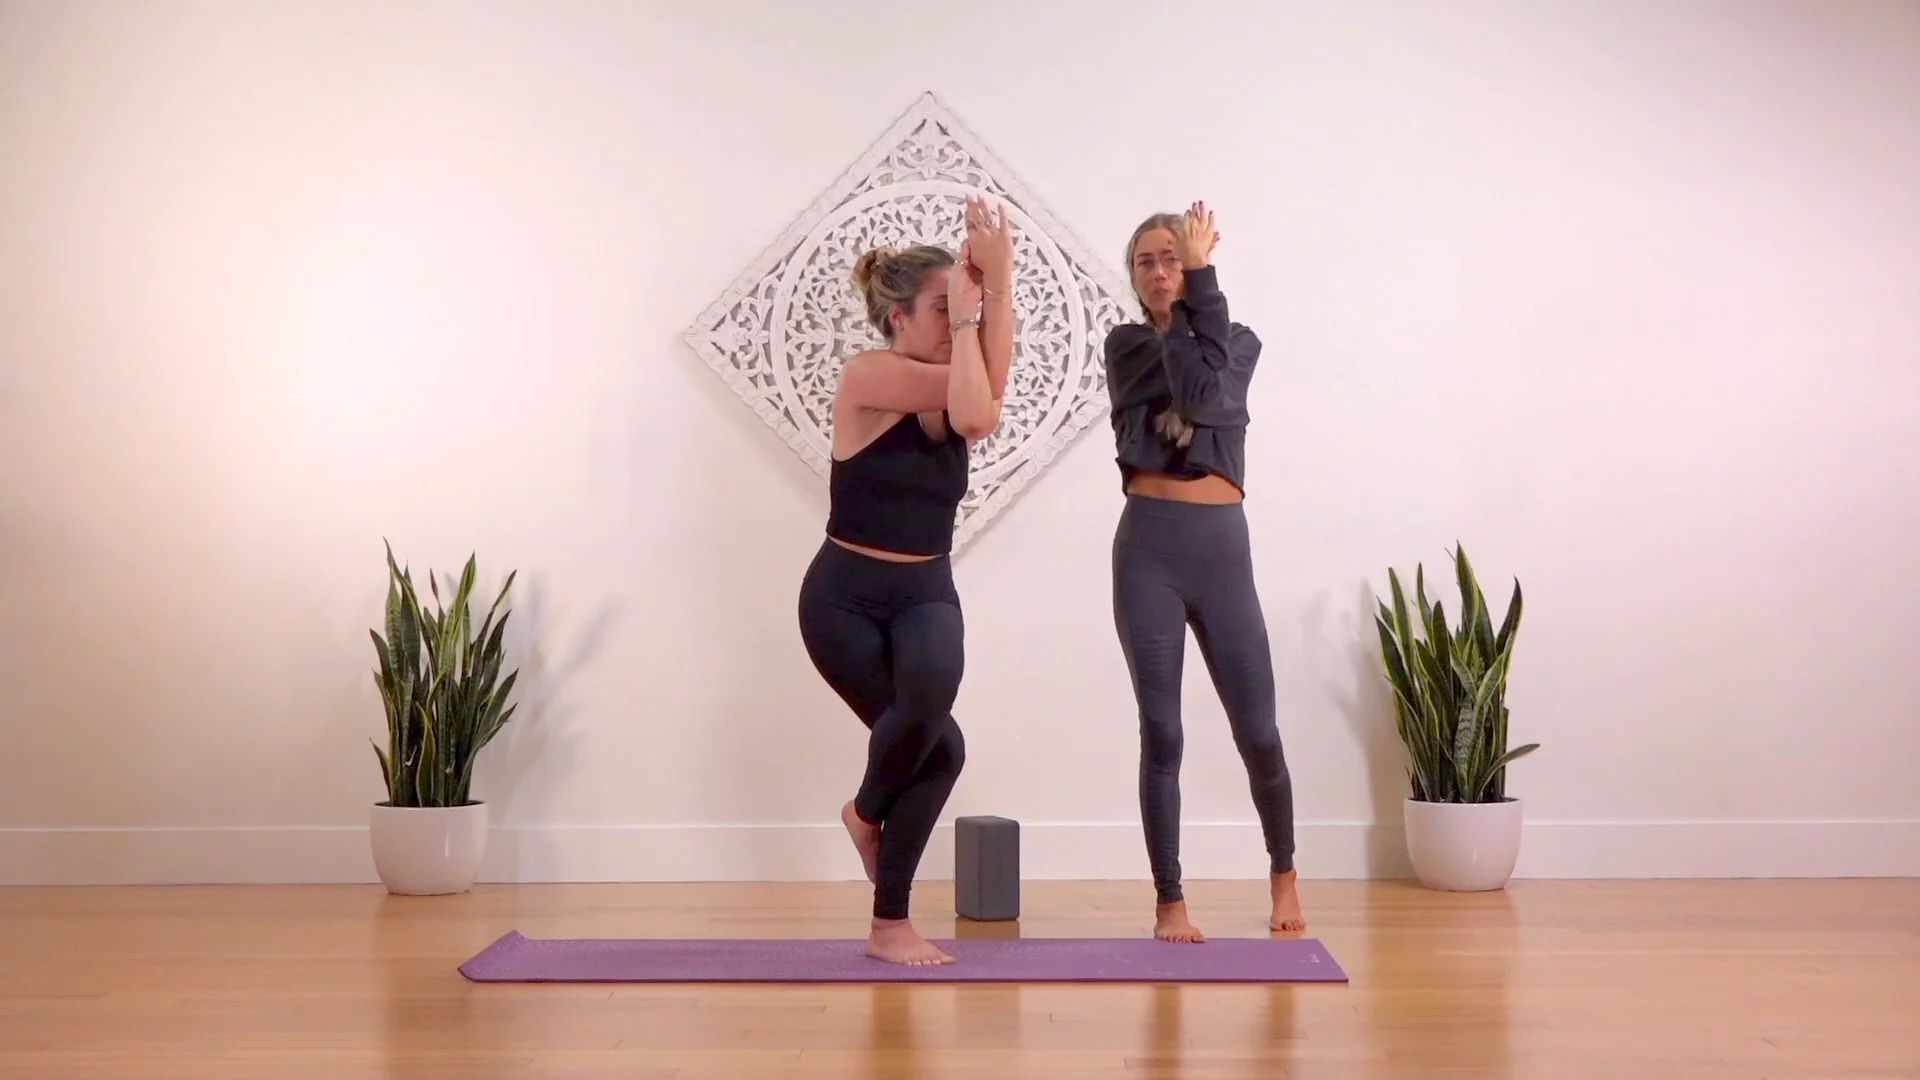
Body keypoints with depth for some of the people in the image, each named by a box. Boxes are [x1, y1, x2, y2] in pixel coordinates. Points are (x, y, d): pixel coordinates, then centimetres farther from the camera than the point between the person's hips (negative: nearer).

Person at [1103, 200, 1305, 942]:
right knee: (1161, 733, -2)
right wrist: (1199, 283, -10)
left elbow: (1209, 397, -11)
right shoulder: (1126, 345, 7)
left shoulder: (1242, 343, 11)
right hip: (1149, 549, -1)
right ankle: (1170, 900, 9)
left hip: (1222, 548, 1)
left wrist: (1200, 275, -10)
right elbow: (1193, 385, -12)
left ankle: (1284, 875, 28)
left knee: (1258, 732, 3)